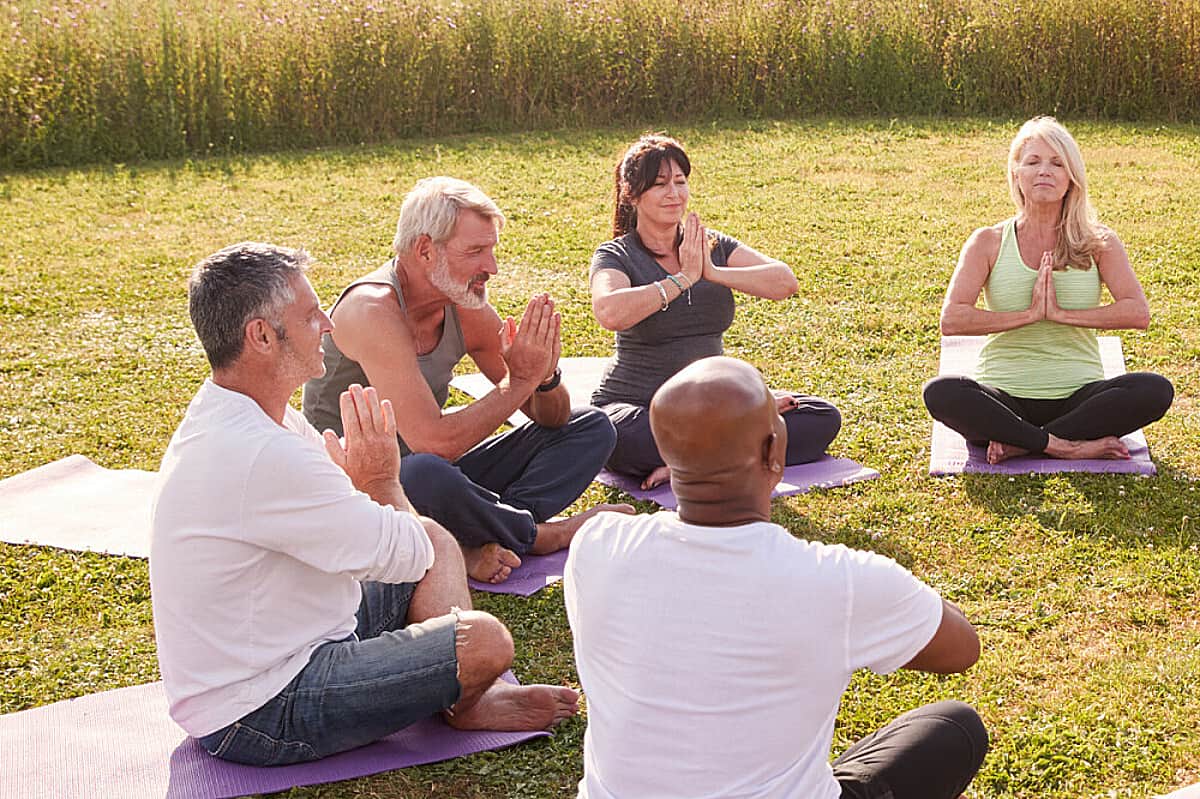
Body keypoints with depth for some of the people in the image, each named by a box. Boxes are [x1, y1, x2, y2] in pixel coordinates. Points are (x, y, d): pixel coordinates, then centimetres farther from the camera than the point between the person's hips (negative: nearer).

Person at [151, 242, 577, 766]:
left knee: (437, 539, 14)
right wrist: (382, 480, -3)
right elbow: (405, 557, -21)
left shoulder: (227, 419, 5)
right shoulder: (260, 456, -30)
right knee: (485, 641, -19)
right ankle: (460, 705, 15)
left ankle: (469, 697, 8)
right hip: (257, 717, -11)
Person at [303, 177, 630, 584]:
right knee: (425, 474, -43)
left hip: (431, 470, 8)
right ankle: (539, 534, -12)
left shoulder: (467, 309, -1)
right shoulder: (373, 311, -24)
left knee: (591, 427, 4)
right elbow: (433, 442, -33)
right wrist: (520, 381, -24)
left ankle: (484, 539, -20)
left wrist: (545, 376, -18)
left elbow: (551, 417, 5)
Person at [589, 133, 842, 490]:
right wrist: (683, 278, -20)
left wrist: (713, 273, -19)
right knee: (615, 439, -40)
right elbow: (609, 313, -29)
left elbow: (785, 282, -7)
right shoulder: (616, 256, -5)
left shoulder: (714, 246, 8)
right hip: (635, 407, -4)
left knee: (823, 418, -11)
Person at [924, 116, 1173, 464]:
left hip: (1076, 397, 1)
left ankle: (1021, 444, -21)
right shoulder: (988, 242, 5)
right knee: (939, 392, -32)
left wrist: (1061, 313, -14)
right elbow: (952, 320, -8)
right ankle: (1067, 446, -25)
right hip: (1004, 399, -1)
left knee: (1156, 390, -27)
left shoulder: (1099, 243, 7)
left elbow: (1138, 313, -8)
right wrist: (1029, 314, -13)